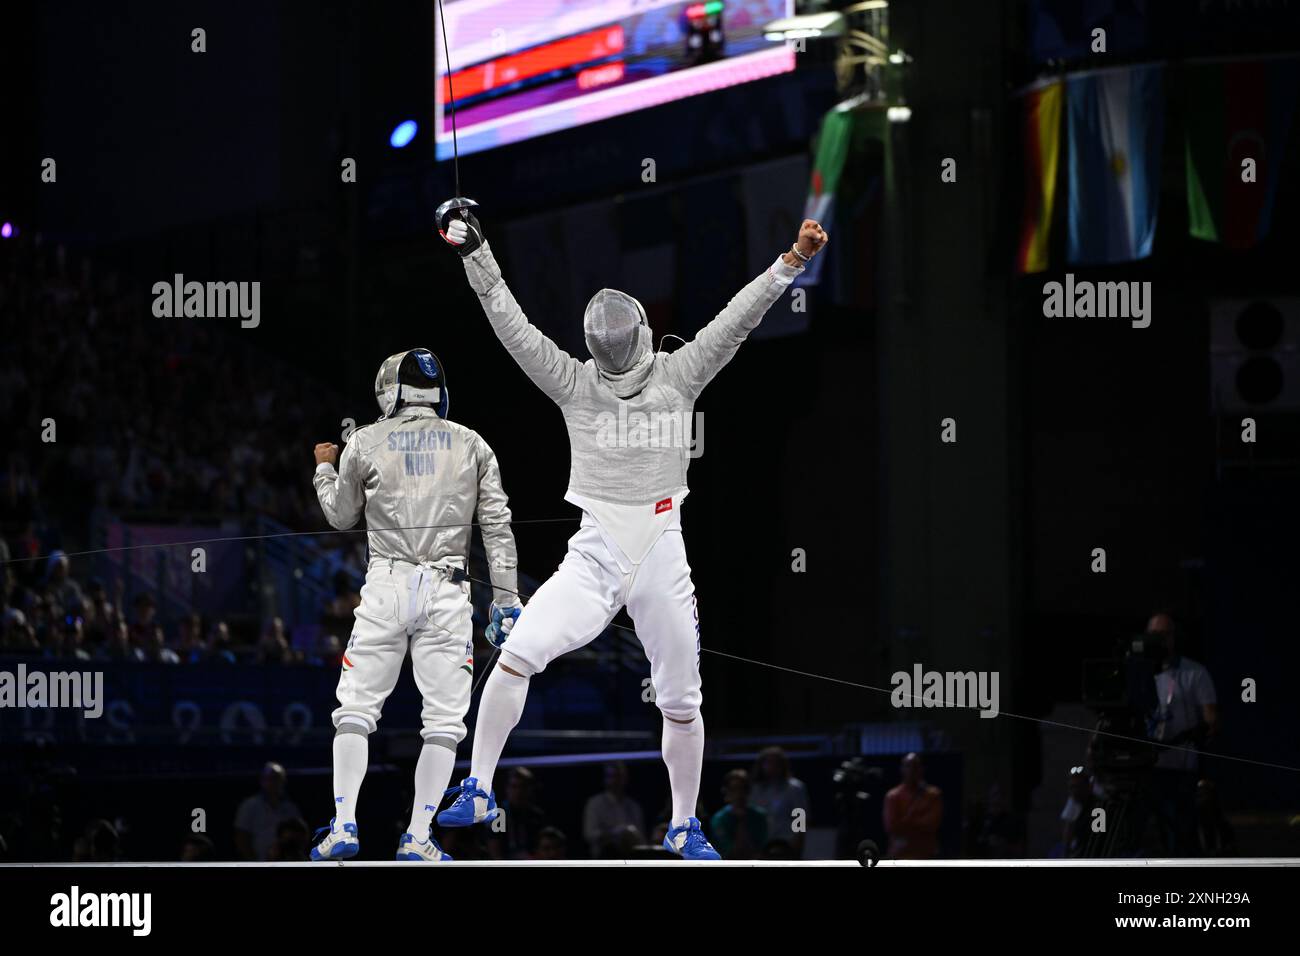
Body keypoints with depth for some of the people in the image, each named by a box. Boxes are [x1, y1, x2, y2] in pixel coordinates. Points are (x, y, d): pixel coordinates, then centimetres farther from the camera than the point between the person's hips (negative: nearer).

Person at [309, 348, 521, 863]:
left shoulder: (366, 444, 4)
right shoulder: (471, 445, 7)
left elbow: (341, 516, 18)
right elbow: (497, 526, 2)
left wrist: (324, 471, 37)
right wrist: (506, 599, 5)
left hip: (387, 587, 0)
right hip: (446, 591, 0)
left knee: (356, 709, 8)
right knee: (444, 720, 4)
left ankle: (343, 827, -2)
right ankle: (417, 839, -3)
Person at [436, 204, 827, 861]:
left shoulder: (678, 376, 0)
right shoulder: (574, 382, 1)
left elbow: (740, 316, -6)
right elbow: (511, 325, -4)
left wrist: (792, 261, -16)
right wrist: (474, 253, -12)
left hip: (663, 561, 0)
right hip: (593, 559, 0)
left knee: (681, 704, 7)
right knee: (518, 655, -20)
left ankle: (684, 828, 26)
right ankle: (478, 791, -10)